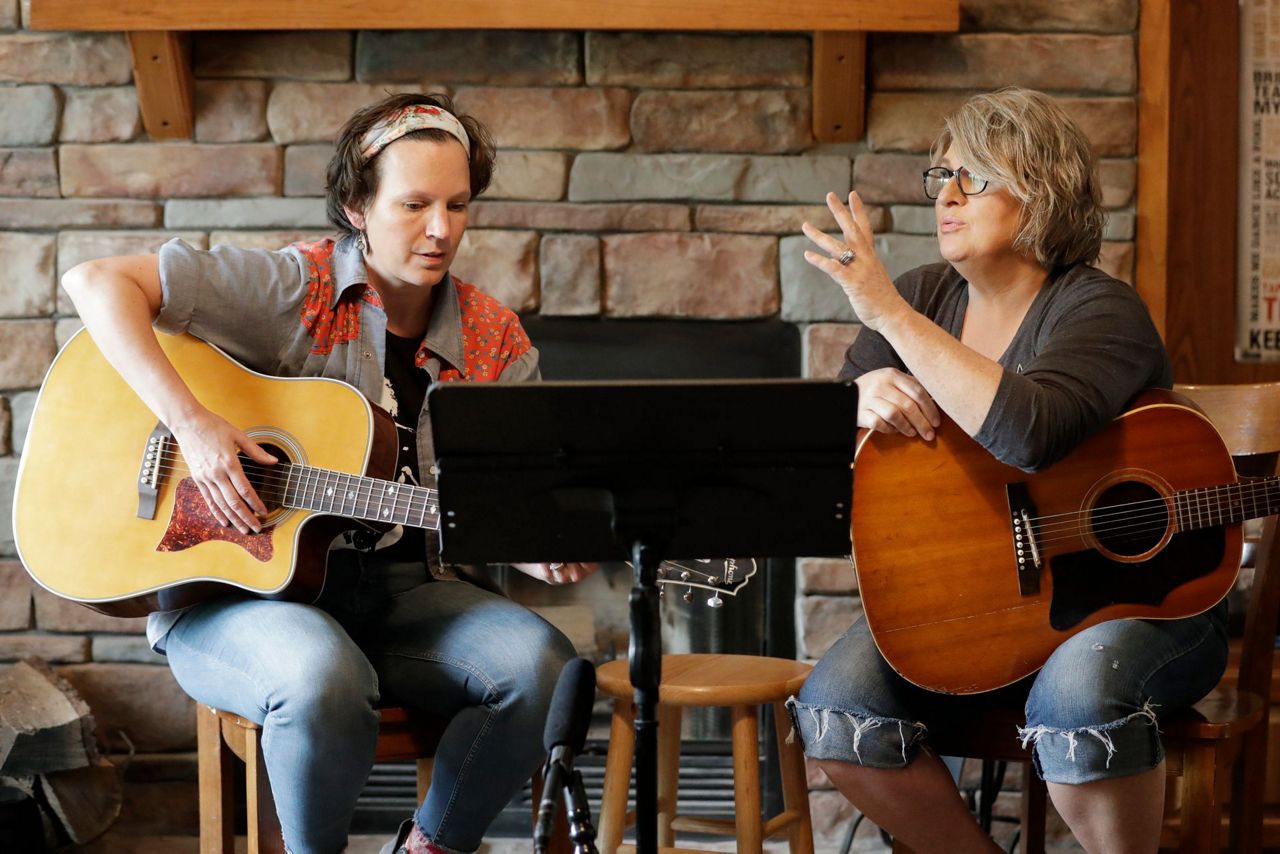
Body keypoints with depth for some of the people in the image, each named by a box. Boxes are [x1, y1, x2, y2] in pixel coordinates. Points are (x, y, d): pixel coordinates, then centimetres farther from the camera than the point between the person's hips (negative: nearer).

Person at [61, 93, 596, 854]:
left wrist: (545, 555, -20)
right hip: (237, 589, -4)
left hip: (400, 592, 4)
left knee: (540, 663, -23)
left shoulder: (496, 342, 4)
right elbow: (97, 283, -16)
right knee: (325, 677, -37)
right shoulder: (291, 290, -10)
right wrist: (192, 424, -25)